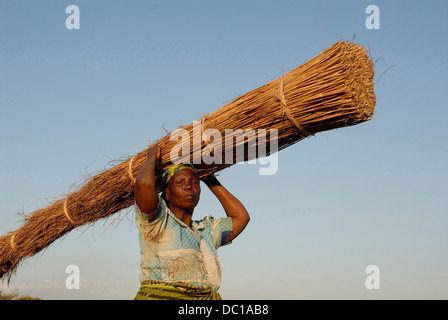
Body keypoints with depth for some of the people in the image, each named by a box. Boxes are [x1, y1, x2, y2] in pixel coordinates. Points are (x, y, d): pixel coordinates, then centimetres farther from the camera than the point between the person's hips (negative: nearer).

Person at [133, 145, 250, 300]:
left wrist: (211, 180, 32)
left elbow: (241, 217, 28)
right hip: (160, 295, -5)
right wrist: (152, 159, 9)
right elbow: (143, 184, -12)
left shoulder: (206, 230, 24)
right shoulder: (157, 220, 5)